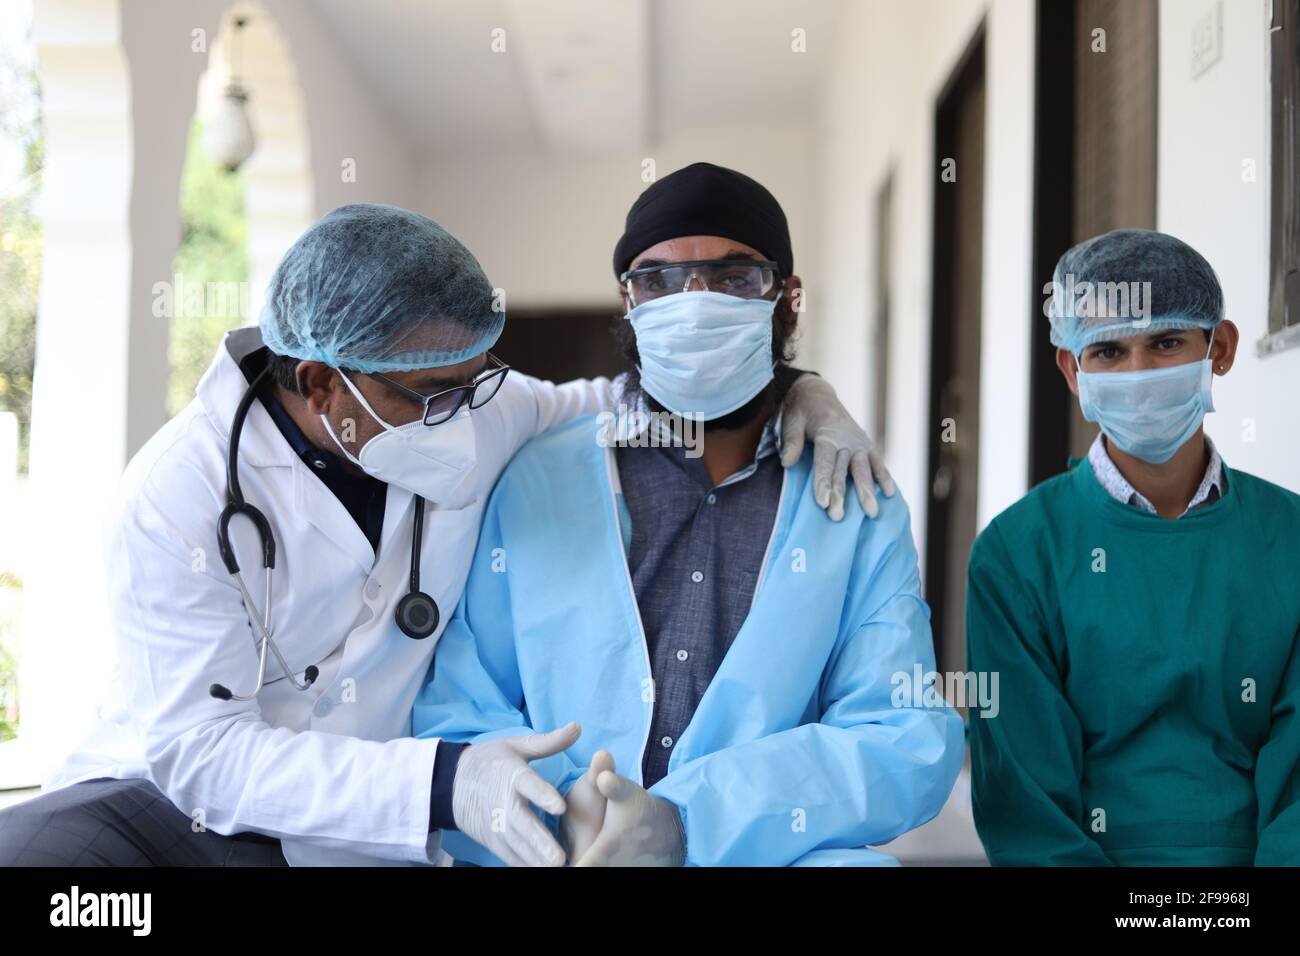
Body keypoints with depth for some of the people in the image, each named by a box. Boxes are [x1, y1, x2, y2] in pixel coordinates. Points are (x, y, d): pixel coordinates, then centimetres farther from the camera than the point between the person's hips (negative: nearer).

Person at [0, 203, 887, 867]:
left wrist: (792, 388, -3)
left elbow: (618, 400, 16)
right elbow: (202, 748, -20)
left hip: (364, 834, 5)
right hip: (173, 799, -5)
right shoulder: (185, 487, -16)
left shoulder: (472, 406, -4)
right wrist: (440, 782, -32)